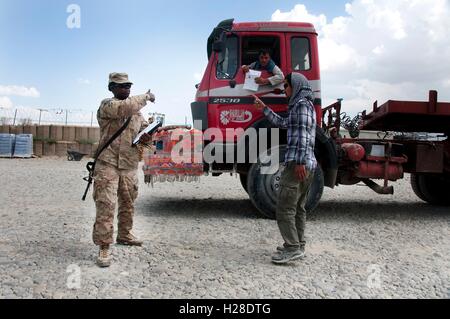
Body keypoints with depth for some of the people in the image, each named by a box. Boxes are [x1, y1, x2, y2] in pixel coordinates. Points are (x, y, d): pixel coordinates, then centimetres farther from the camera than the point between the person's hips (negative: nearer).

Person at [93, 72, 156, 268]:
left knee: (128, 203, 16)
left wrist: (146, 137, -1)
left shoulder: (136, 110, 17)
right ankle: (104, 247, -7)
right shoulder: (107, 105, -5)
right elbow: (125, 107, -25)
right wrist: (146, 97, -12)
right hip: (108, 164, -7)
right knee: (106, 204, -11)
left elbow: (144, 127, 23)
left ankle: (124, 235, 34)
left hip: (130, 165, 7)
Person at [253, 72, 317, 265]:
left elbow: (303, 135, -18)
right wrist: (264, 109, 33)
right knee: (299, 208, 13)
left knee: (285, 208, -9)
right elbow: (282, 123, 33)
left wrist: (300, 162, -24)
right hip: (309, 164, 10)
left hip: (297, 163, -10)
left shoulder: (301, 104, -7)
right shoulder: (305, 105, 23)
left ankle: (293, 248, -9)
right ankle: (298, 246, 18)